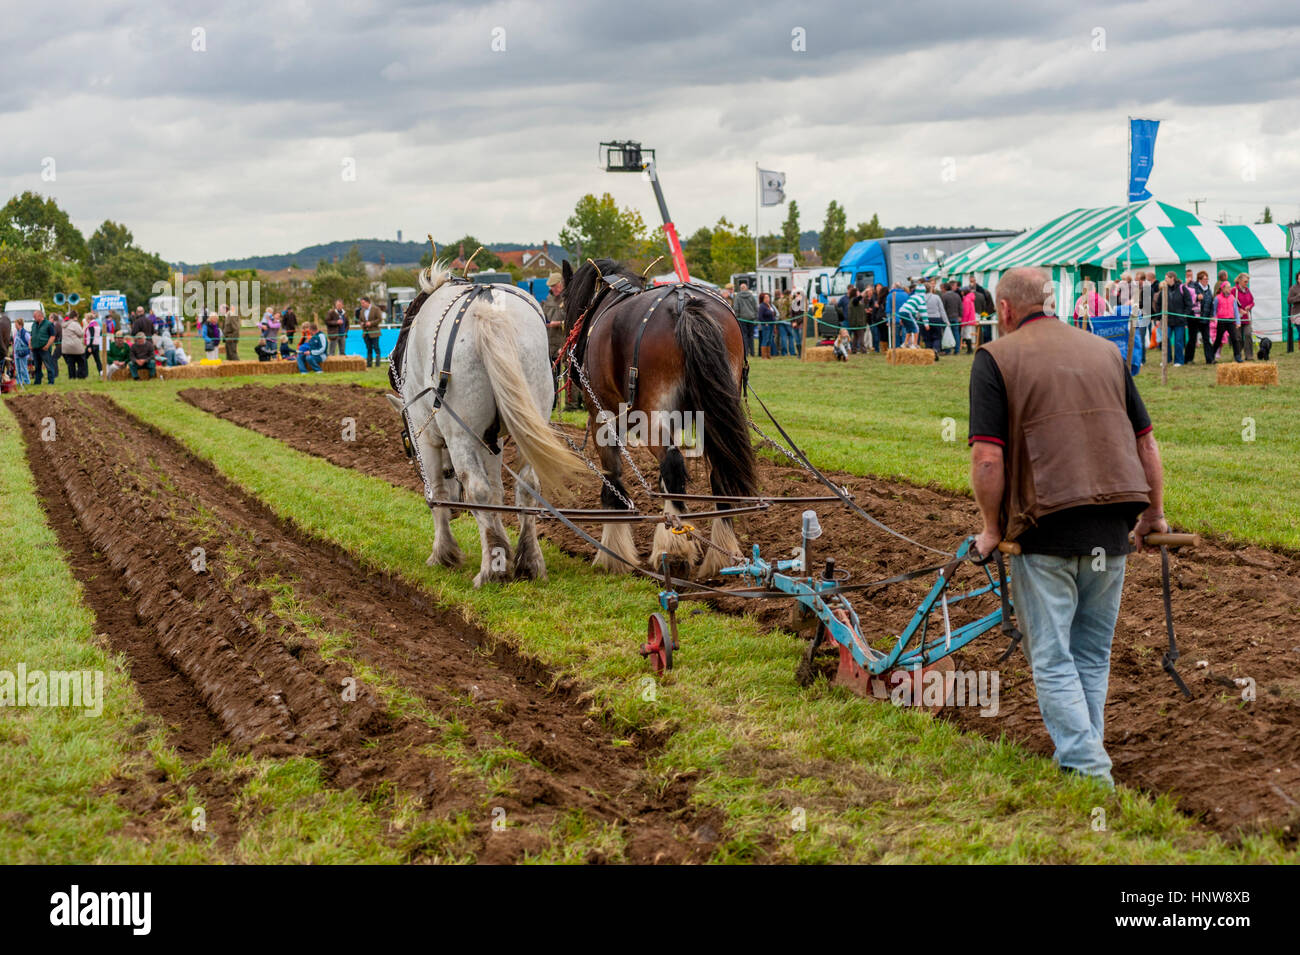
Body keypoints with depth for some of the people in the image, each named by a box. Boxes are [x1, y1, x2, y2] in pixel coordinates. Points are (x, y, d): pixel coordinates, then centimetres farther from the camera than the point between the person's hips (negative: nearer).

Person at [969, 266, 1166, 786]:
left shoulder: (996, 358, -2)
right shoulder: (1105, 351, 13)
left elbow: (987, 458, -12)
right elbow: (1145, 441, 15)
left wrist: (991, 529, 0)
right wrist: (1153, 513, 26)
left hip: (1046, 527, -5)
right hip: (1112, 525, 5)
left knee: (1053, 660, 3)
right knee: (1092, 655, 17)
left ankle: (1087, 770, -3)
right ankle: (1086, 757, 25)